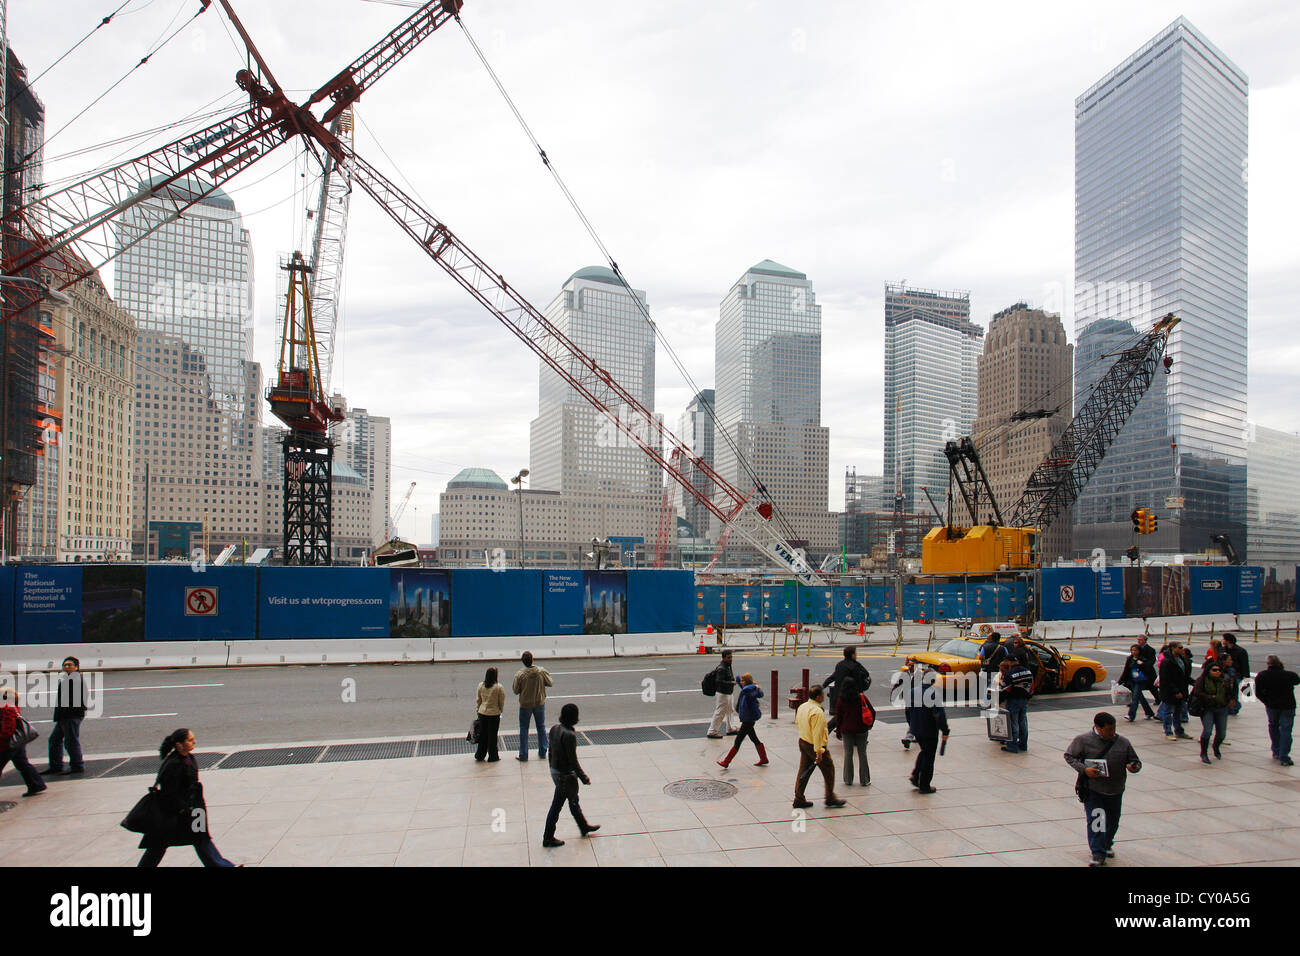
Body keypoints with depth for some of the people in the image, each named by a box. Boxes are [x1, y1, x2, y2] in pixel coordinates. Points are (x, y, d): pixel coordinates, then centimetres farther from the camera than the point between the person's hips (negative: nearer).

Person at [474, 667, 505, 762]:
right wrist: (501, 711, 11)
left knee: (482, 734, 16)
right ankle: (493, 756, 18)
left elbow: (478, 700, 7)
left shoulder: (481, 685, -2)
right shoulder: (499, 687, -14)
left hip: (482, 713, 4)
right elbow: (502, 702, -6)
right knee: (492, 736, 8)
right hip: (494, 714, -4)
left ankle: (480, 755, 26)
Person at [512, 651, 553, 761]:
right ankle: (542, 752, 25)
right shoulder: (541, 671, -14)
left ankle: (523, 755, 14)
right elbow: (550, 684, -3)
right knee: (541, 727, 17)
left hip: (525, 704, -2)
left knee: (524, 729, 10)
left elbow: (516, 691, -11)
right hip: (540, 703, 2)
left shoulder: (519, 674, -18)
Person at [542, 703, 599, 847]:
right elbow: (573, 761, -23)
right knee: (556, 806, 8)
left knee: (573, 800, 24)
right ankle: (548, 838, 23)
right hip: (565, 775, -8)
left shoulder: (554, 729, -3)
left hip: (555, 771, 8)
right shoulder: (569, 735, -28)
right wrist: (585, 778, -13)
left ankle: (584, 826, 43)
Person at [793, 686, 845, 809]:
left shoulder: (802, 706, 1)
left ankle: (798, 800, 18)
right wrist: (819, 752, -22)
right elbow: (817, 734, -26)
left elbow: (797, 723, 15)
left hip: (803, 742, 8)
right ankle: (830, 799, 22)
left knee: (804, 771, 14)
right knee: (829, 770, 11)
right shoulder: (818, 712, -26)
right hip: (815, 745, -8)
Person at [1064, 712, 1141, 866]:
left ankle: (1107, 845, 45)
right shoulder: (1083, 740, -9)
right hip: (1092, 791, -4)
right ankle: (1098, 855, -4)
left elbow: (1135, 761, 8)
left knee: (1112, 822, 19)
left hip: (1115, 791, 4)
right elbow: (1069, 755, -2)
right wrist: (1084, 769, -17)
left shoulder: (1123, 742, 0)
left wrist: (1134, 767, -16)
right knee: (1095, 821, -11)